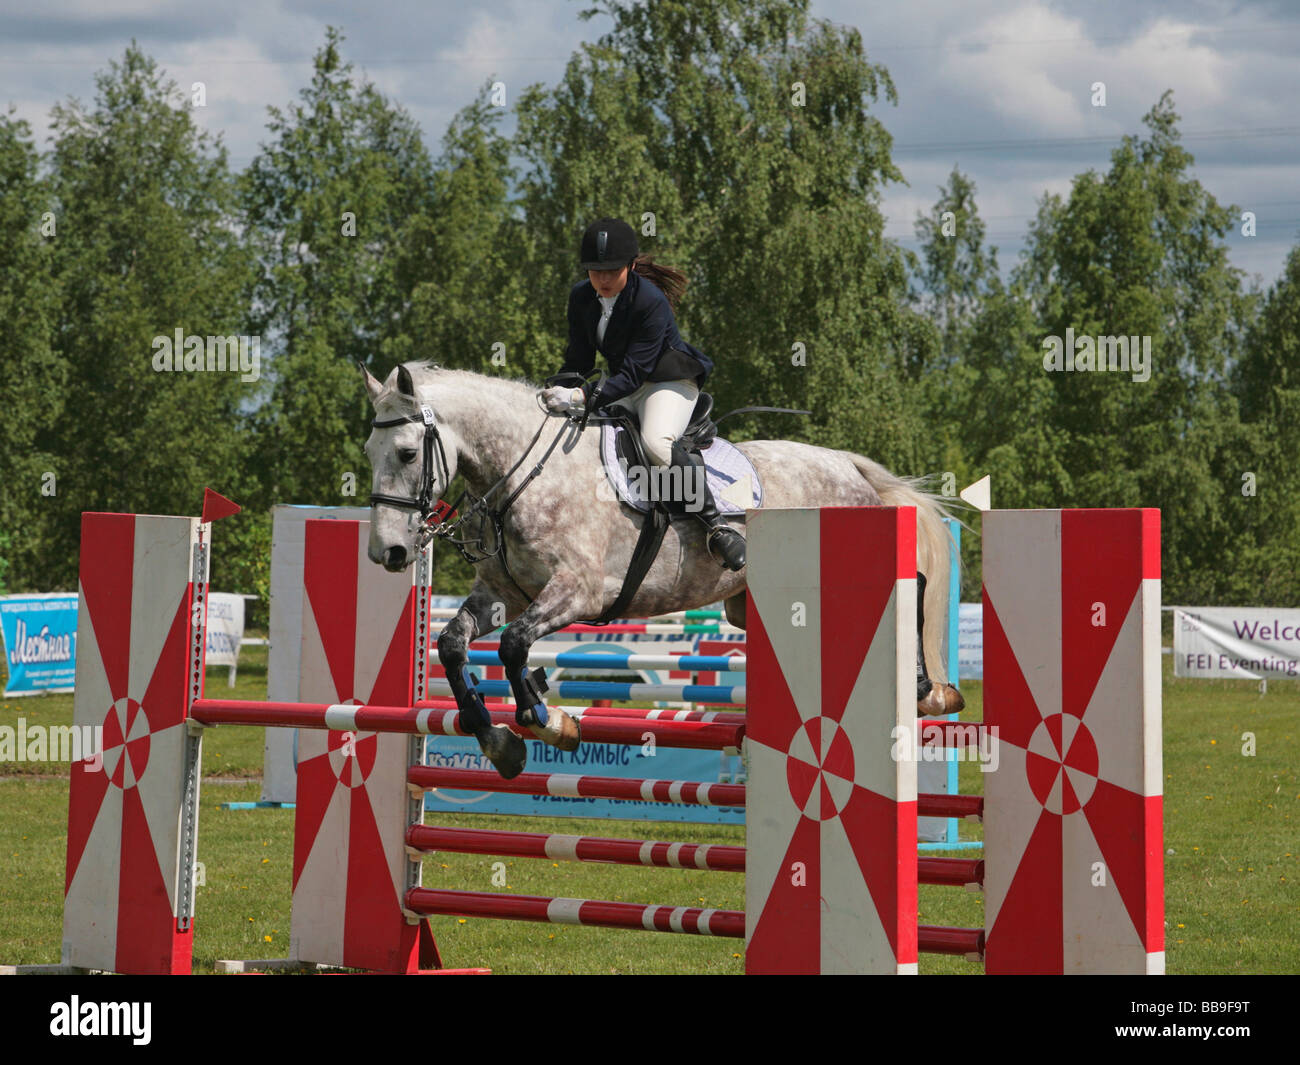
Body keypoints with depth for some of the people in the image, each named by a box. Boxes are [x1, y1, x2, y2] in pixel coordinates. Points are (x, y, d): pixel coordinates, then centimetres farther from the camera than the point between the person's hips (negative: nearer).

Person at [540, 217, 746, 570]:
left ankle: (716, 527, -28)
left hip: (670, 382, -7)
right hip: (623, 387, 7)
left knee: (657, 442, -36)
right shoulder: (582, 297, -4)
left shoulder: (651, 301, -26)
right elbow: (578, 362, 3)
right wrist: (557, 396, -15)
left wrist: (582, 397, -41)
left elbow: (633, 373, -29)